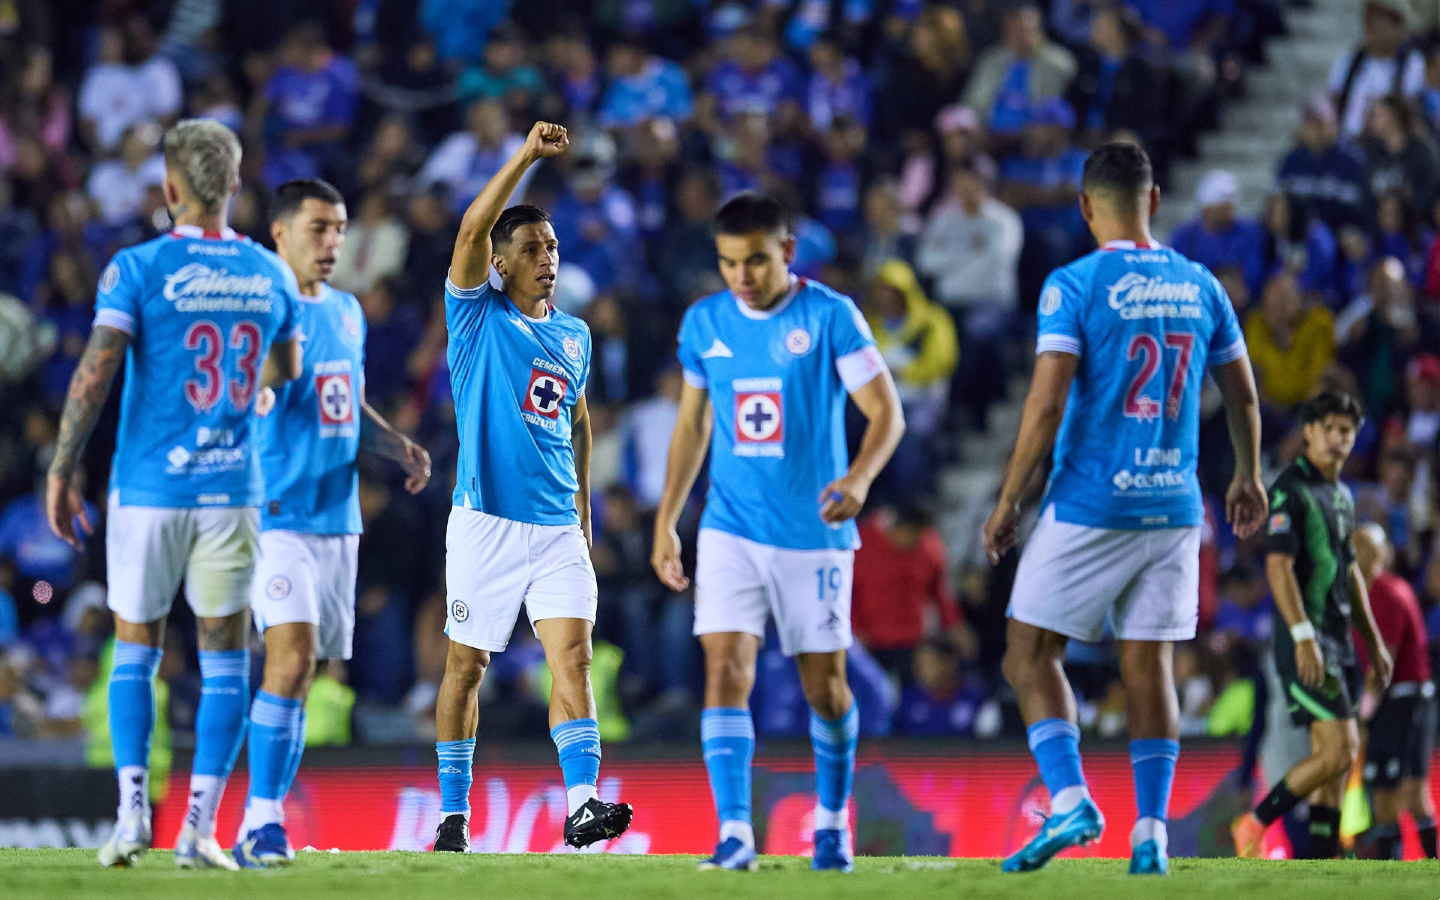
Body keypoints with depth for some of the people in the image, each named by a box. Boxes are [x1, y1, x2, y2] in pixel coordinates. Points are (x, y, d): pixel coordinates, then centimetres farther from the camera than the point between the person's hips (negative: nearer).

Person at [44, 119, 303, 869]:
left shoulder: (138, 270, -7)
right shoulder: (269, 275, 5)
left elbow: (95, 374, -14)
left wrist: (62, 472, -9)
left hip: (147, 490, -2)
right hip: (232, 491, 2)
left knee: (135, 655, 11)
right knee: (225, 660, 6)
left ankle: (132, 809, 0)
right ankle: (199, 829, 0)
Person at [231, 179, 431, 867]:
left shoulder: (347, 313, 14)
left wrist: (399, 446, 12)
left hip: (337, 519, 8)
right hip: (277, 518, -8)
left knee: (303, 672, 9)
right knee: (292, 658, -19)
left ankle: (263, 822, 16)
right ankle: (262, 823, -16)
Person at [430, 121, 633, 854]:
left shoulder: (574, 335, 13)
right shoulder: (477, 314, -1)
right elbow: (472, 229, -16)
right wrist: (526, 156, -22)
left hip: (557, 527, 3)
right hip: (486, 521, -3)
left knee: (573, 655, -11)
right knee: (466, 665, 2)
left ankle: (582, 805, -19)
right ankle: (454, 814, 12)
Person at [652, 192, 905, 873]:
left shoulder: (829, 316, -8)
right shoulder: (704, 323, 4)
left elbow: (886, 412, -10)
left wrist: (860, 476, -30)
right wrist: (666, 523, 12)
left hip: (814, 532, -2)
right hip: (731, 530, 2)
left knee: (824, 685, 6)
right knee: (726, 670, -13)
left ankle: (832, 823, 28)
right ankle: (734, 834, -15)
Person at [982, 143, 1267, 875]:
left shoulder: (1074, 286, -9)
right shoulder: (1199, 287, 7)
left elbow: (1047, 404, -15)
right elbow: (1243, 396, 15)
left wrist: (1008, 502, -7)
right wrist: (1247, 478, 31)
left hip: (1089, 506, -5)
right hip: (1173, 510, 5)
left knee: (1029, 654, 5)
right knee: (1149, 664, 8)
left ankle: (1068, 800, -10)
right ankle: (1151, 832, 3)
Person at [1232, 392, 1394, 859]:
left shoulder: (1342, 496, 18)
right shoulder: (1291, 490, -10)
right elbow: (1278, 566, -18)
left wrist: (1374, 641, 25)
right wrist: (1303, 636, -26)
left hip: (1336, 641, 9)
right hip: (1306, 639, -9)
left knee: (1335, 757, 6)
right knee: (1340, 749, -15)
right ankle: (1254, 824, -3)